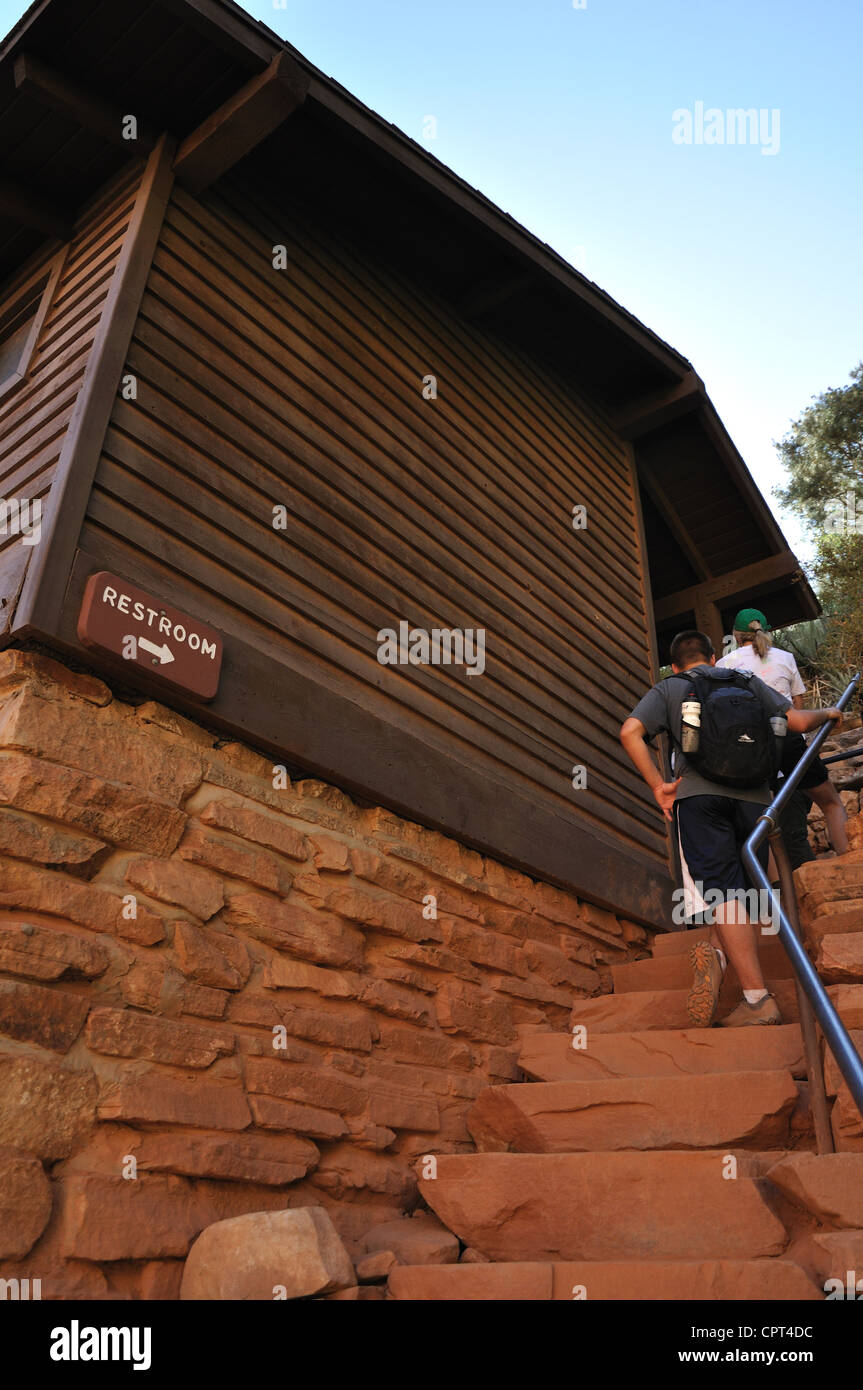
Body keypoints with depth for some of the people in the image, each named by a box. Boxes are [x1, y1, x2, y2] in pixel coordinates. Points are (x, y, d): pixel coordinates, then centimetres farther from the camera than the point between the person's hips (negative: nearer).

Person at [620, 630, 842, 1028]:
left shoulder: (667, 689, 17)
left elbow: (630, 731, -2)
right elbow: (797, 721, 12)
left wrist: (658, 785, 2)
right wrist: (828, 714, 34)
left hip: (697, 793, -1)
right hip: (752, 796, 2)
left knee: (725, 894, -8)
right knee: (742, 889, 14)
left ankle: (758, 998, -17)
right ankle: (716, 951, -7)